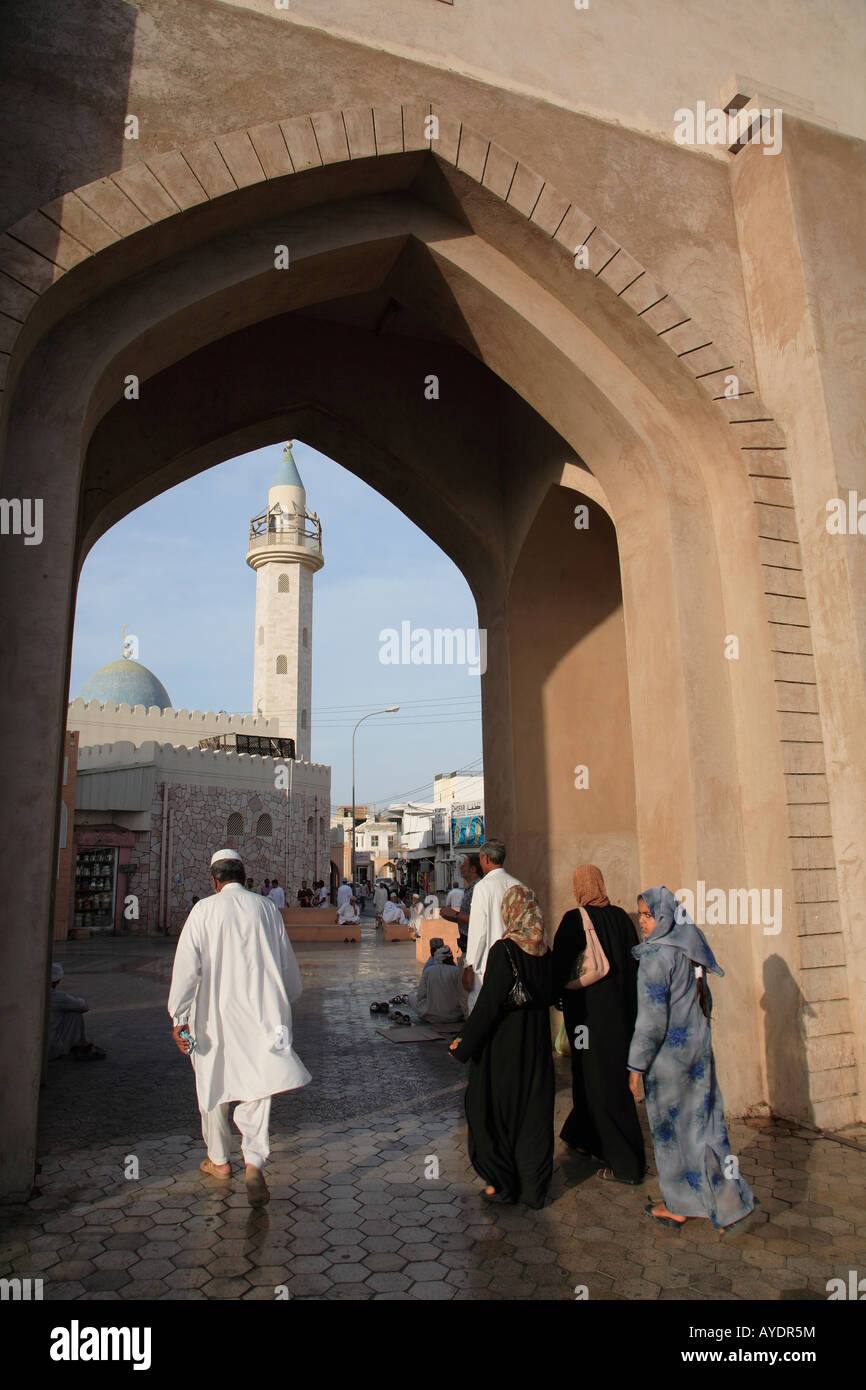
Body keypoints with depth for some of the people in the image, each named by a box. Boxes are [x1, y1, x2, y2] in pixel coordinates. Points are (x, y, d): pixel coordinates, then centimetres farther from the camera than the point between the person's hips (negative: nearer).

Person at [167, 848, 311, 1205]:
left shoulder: (204, 910, -5)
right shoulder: (267, 908, 2)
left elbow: (187, 966, -10)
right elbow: (287, 963, 10)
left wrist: (178, 1017, -5)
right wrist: (285, 1000, 26)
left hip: (215, 1014, -1)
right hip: (261, 1012, 1)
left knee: (213, 1083, 17)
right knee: (257, 1085, 5)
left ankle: (218, 1159, 30)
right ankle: (254, 1162, -11)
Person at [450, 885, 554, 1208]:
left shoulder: (504, 950, -19)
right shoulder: (545, 951, -1)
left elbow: (489, 1002, -20)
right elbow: (549, 996, 9)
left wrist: (464, 1042, -11)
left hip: (503, 1044, -6)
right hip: (536, 1044, 6)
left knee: (496, 1108, 11)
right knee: (533, 1110, 14)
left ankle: (502, 1183, 20)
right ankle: (534, 1186, 23)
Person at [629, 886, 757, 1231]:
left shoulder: (656, 956, -19)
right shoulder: (688, 950, 5)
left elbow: (652, 1018, -20)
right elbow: (705, 1001, 15)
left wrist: (637, 1065, -14)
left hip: (669, 1052, -7)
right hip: (699, 1046, 7)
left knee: (670, 1128, 8)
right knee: (702, 1121, 15)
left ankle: (677, 1206, 21)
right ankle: (727, 1199, 23)